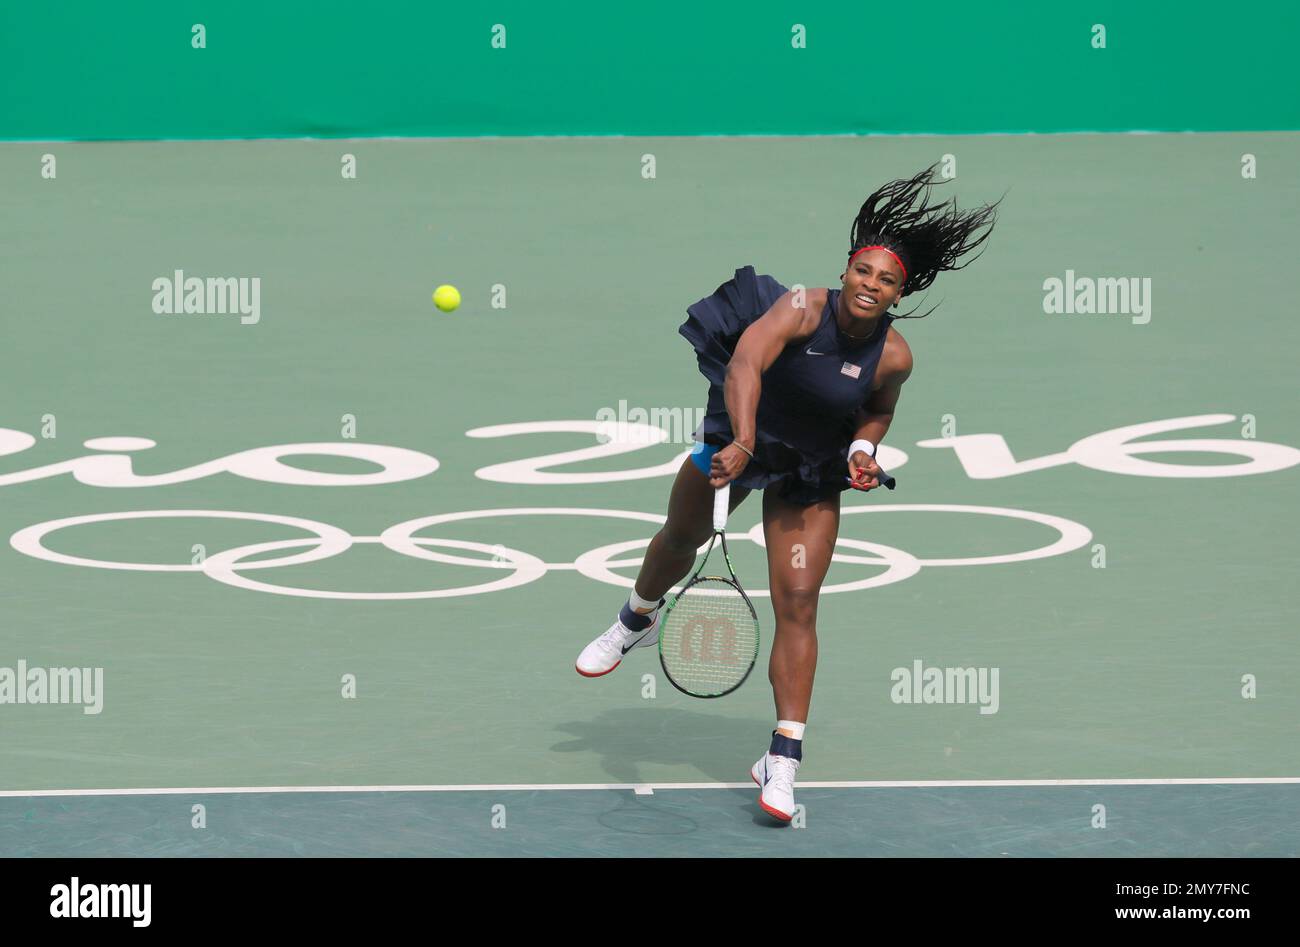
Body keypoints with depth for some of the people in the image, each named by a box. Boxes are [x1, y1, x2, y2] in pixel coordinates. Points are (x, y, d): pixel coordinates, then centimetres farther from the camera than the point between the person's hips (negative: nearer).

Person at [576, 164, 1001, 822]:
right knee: (680, 541, 23)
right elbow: (746, 362, -47)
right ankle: (637, 622, 59)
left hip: (812, 478, 0)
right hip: (738, 440, 0)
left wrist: (862, 449, -14)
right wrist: (743, 441, -60)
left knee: (797, 606, -9)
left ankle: (783, 757, -6)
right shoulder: (803, 309, -30)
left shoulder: (893, 357, -19)